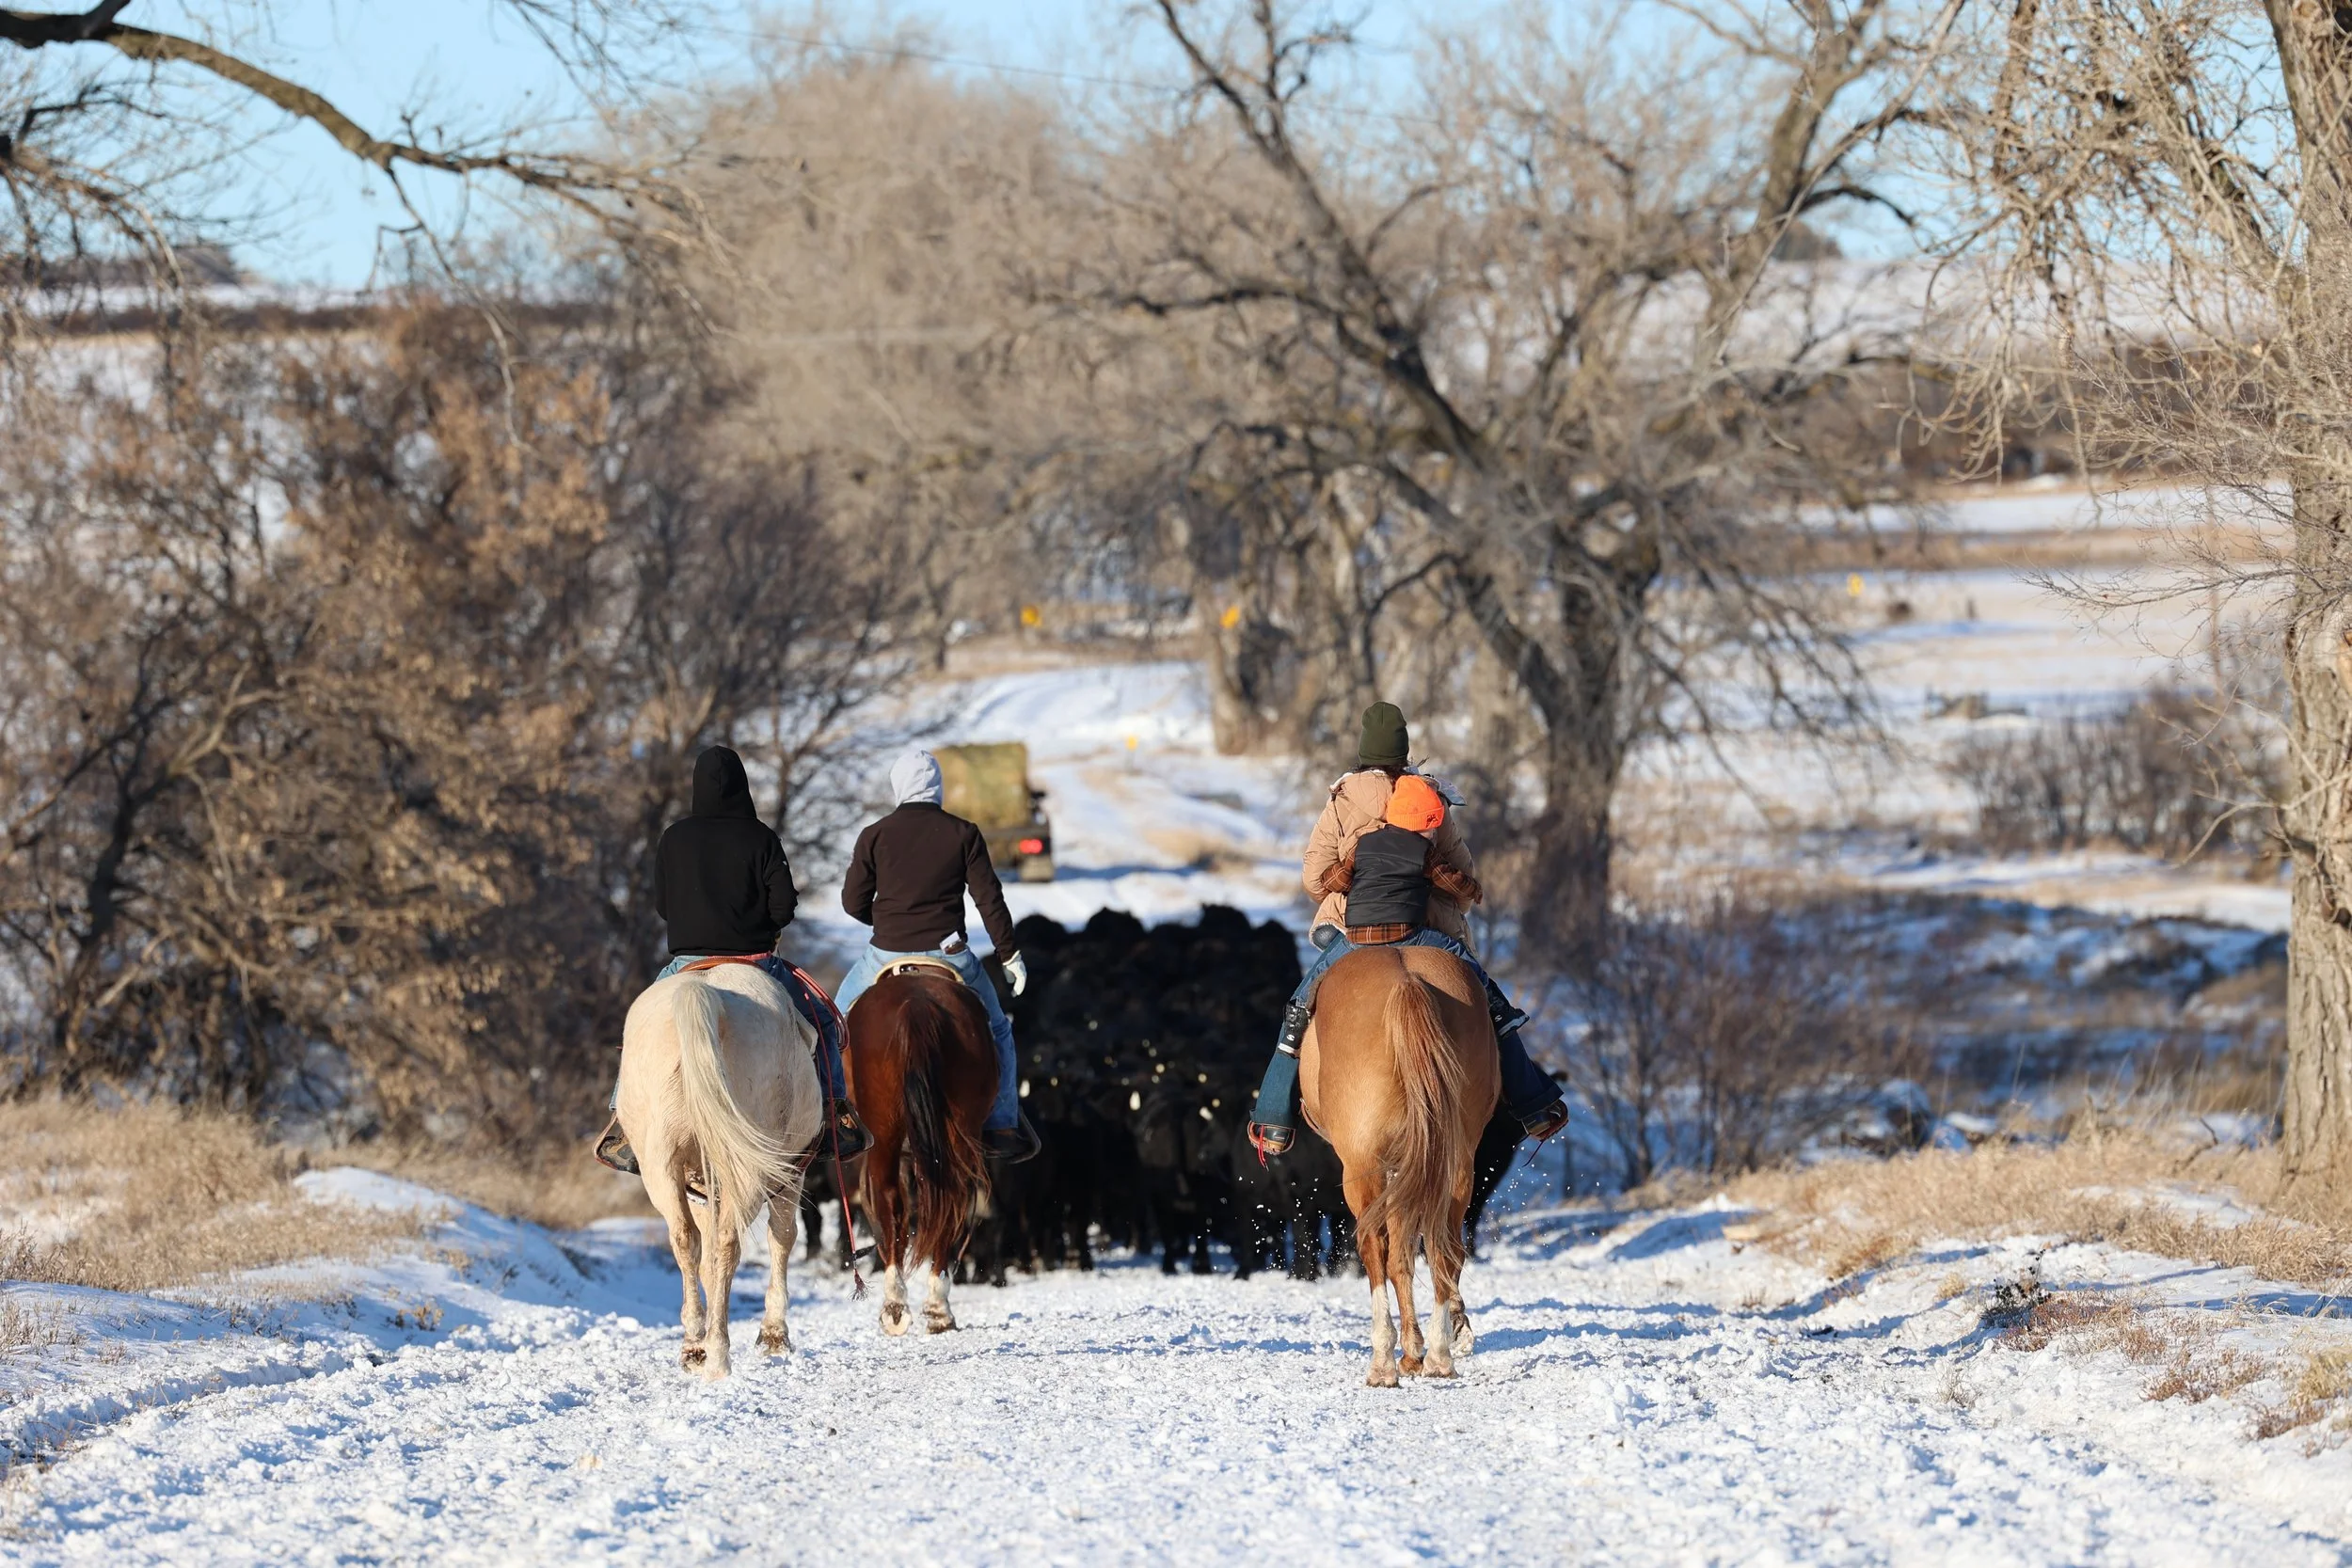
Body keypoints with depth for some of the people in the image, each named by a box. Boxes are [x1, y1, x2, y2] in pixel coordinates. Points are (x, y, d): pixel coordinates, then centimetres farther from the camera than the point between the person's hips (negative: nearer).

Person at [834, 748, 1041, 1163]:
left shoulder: (874, 836, -2)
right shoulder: (964, 834, -2)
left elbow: (854, 903, 2)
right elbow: (990, 899, -3)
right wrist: (1009, 955, 6)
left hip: (886, 954, 0)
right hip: (949, 954, 0)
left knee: (843, 1012, 26)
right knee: (995, 1029, 20)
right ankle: (1002, 1125, 16)